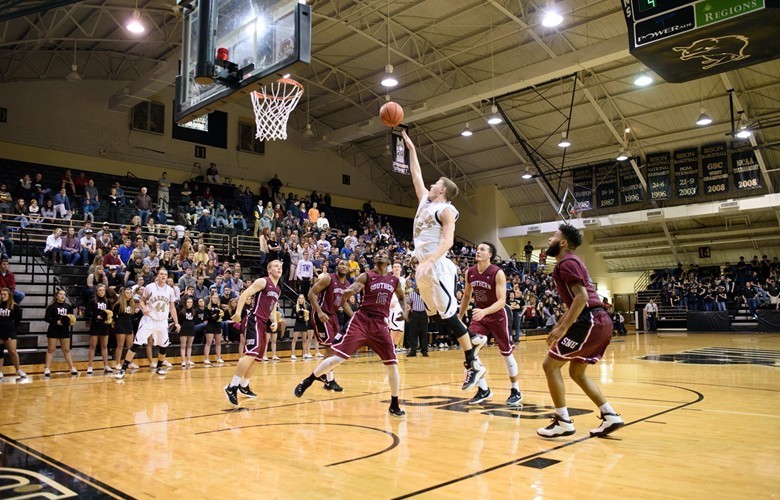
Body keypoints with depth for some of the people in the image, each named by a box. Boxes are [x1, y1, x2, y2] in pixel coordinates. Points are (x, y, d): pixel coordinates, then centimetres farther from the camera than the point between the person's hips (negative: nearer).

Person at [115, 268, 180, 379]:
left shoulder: (170, 290, 2)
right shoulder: (149, 287, -6)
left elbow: (172, 307, 9)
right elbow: (142, 300, 5)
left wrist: (176, 323, 5)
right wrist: (144, 307, -17)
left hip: (162, 322, 3)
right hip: (149, 320, -3)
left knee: (164, 346, 6)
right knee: (136, 344, -10)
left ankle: (159, 367, 28)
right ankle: (123, 368, -5)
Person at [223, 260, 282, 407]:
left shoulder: (278, 290, 19)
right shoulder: (262, 281, -6)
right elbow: (244, 294, -14)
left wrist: (274, 322, 8)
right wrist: (238, 312, -25)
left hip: (263, 323, 9)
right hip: (255, 320, -9)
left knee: (257, 357, 15)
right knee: (252, 353, -22)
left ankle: (244, 386, 30)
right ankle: (232, 387, -21)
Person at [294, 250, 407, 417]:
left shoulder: (395, 281, 8)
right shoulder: (366, 276, -1)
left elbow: (402, 298, 28)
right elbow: (345, 296, -6)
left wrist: (404, 311, 8)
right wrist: (350, 292, -30)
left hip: (380, 324, 3)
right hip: (361, 320, -3)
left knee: (392, 365, -1)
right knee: (338, 357, -8)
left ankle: (394, 406, 14)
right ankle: (306, 382, 10)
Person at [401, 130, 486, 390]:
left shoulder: (446, 210, -7)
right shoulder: (425, 200, 17)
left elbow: (448, 242, -19)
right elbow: (416, 175, 28)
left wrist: (429, 261, -31)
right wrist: (411, 148, 28)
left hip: (436, 268, -9)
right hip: (424, 268, 9)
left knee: (449, 315, -10)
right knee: (439, 315, 11)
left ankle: (474, 364, -5)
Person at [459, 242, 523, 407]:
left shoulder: (498, 273, -21)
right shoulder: (469, 272, -5)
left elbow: (501, 301, -26)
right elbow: (466, 296, 10)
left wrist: (485, 311, -42)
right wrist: (460, 317, 10)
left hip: (498, 315, -5)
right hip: (480, 314, 5)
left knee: (507, 353, 6)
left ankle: (516, 391, 24)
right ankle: (483, 390, 3)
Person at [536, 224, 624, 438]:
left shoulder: (566, 262, -9)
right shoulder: (572, 262, 22)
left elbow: (582, 297, -20)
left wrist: (563, 328, -23)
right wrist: (558, 326, 28)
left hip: (590, 322, -10)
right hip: (601, 321, 10)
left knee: (550, 364, -2)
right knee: (577, 372, 20)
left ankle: (563, 422, 0)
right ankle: (610, 417, 16)